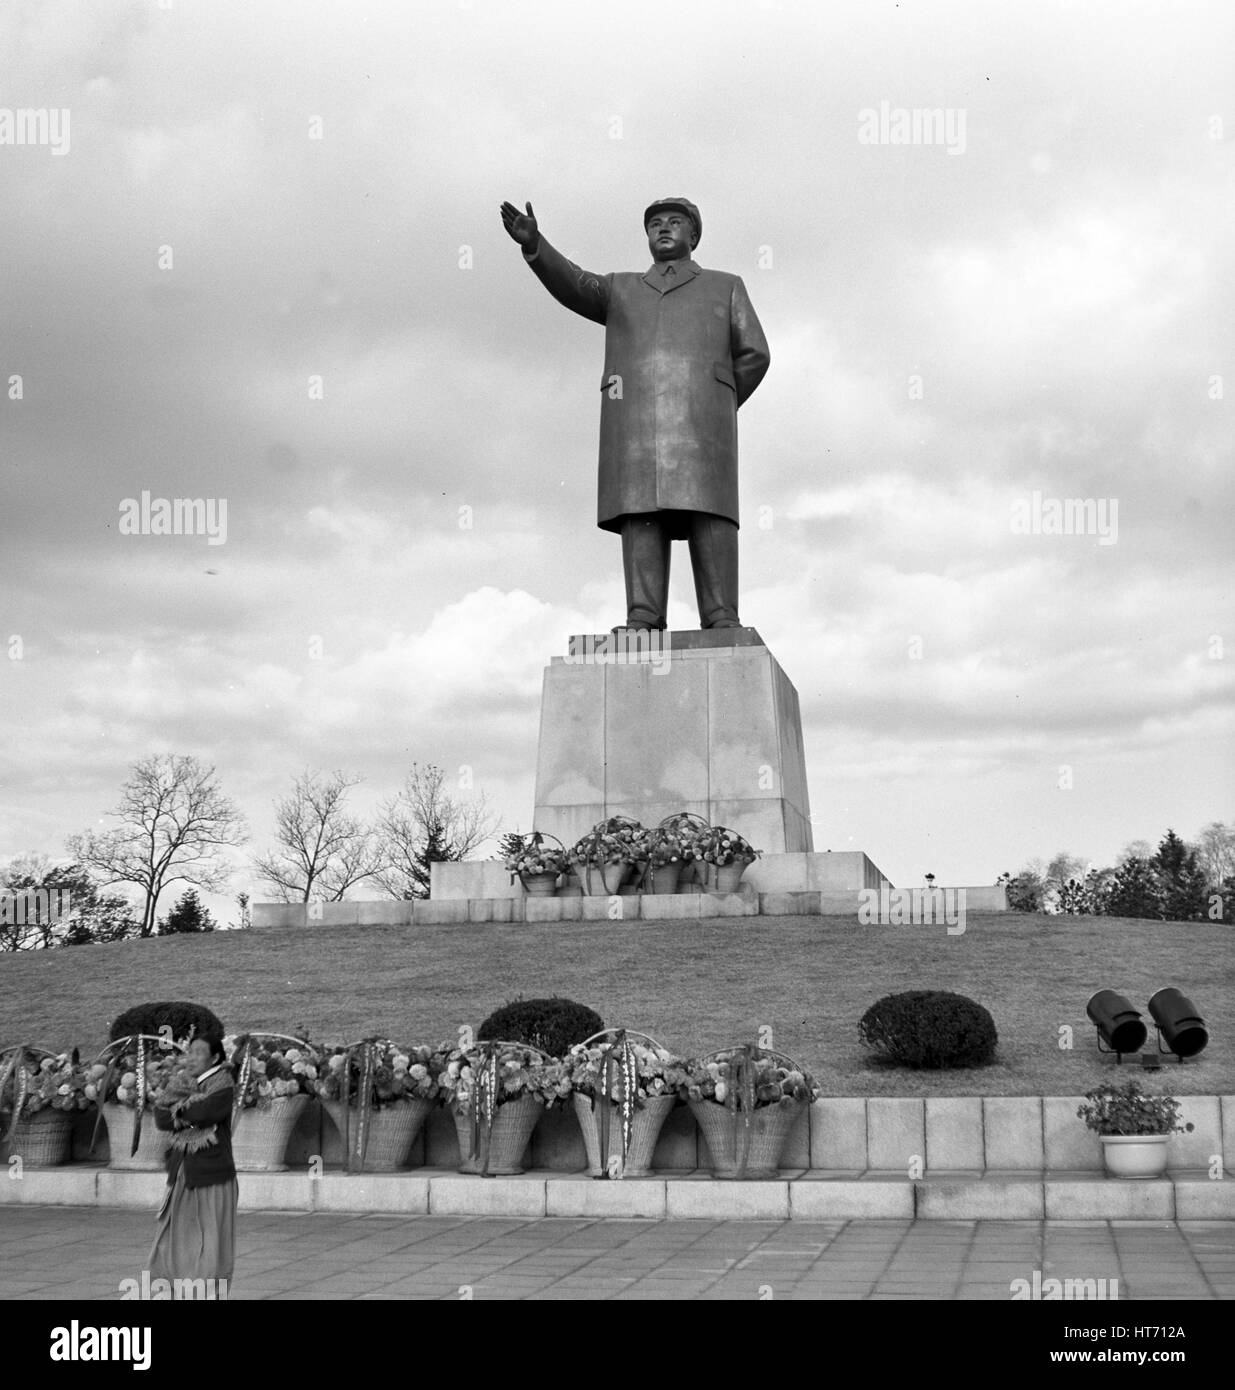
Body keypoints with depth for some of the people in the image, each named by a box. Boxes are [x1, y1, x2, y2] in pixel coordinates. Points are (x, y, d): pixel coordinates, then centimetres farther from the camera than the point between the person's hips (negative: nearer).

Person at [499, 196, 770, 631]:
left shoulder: (725, 286, 27)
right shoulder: (621, 290, 31)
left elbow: (753, 355, 16)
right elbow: (572, 285, 12)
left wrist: (716, 413, 10)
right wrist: (533, 242, -5)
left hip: (697, 403, -2)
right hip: (633, 408, 2)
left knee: (707, 507, -15)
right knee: (641, 508, -13)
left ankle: (720, 620, -22)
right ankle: (644, 619, -21)